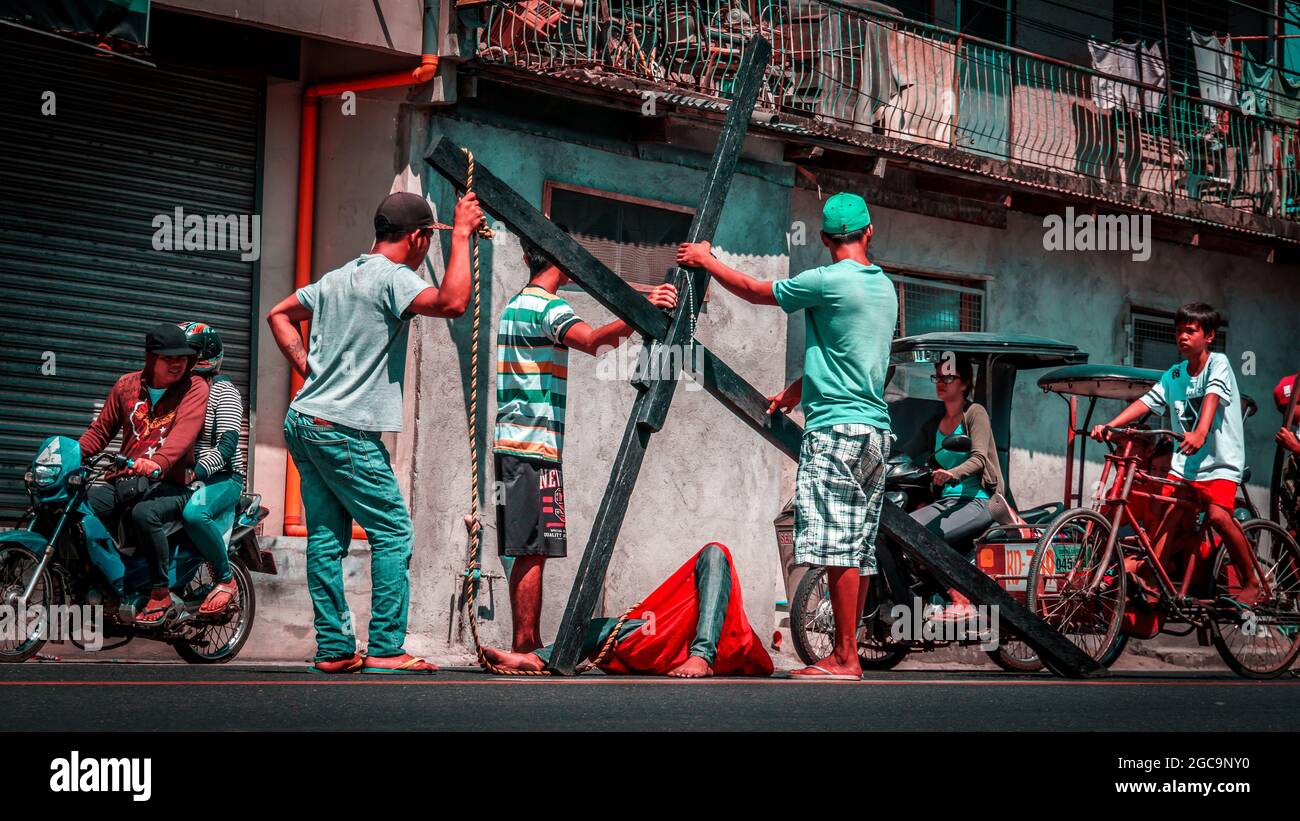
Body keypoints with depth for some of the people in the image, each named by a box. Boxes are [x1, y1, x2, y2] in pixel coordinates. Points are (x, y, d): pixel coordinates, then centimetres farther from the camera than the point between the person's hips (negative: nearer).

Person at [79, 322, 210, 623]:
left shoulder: (194, 387, 0)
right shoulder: (126, 385, 14)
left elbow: (185, 430, -17)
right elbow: (101, 429, 20)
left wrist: (158, 463, -36)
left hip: (169, 483, -5)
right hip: (124, 481, 5)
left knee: (145, 513, -37)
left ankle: (162, 595, -23)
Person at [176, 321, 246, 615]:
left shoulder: (223, 391, -6)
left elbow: (227, 446, -17)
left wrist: (198, 471, -33)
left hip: (221, 477, -7)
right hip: (179, 476, 7)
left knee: (194, 513, -37)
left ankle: (225, 579, -18)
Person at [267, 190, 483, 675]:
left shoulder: (337, 278, 17)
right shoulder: (392, 277, -10)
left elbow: (279, 316, 27)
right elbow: (452, 303, -26)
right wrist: (461, 235, -17)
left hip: (304, 421, 9)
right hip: (344, 430, -9)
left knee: (327, 538, 8)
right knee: (393, 533, -3)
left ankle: (334, 650, 8)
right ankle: (385, 650, -6)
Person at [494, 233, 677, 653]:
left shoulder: (514, 306, 21)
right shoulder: (548, 307, -10)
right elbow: (592, 341, -30)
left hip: (513, 445, 9)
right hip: (536, 446, -9)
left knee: (527, 553, 10)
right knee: (533, 553, -9)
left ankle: (527, 646, 13)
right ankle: (525, 649, -9)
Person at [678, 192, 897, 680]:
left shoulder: (827, 281, -9)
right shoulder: (885, 287, 15)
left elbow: (756, 291, 5)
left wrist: (706, 260, 21)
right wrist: (797, 390, 37)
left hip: (835, 426, -8)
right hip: (876, 428, 8)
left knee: (839, 548, -9)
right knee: (858, 550, 8)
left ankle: (844, 659, -11)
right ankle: (848, 655, 11)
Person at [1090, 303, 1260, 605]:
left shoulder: (1218, 364, -7)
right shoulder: (1174, 375, 10)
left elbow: (1211, 397, -25)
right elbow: (1146, 402, 1)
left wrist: (1200, 433, -44)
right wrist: (1109, 426, -15)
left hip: (1220, 460, -6)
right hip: (1185, 460, 6)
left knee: (1218, 515, -23)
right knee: (1171, 517, -8)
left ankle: (1251, 583, -9)